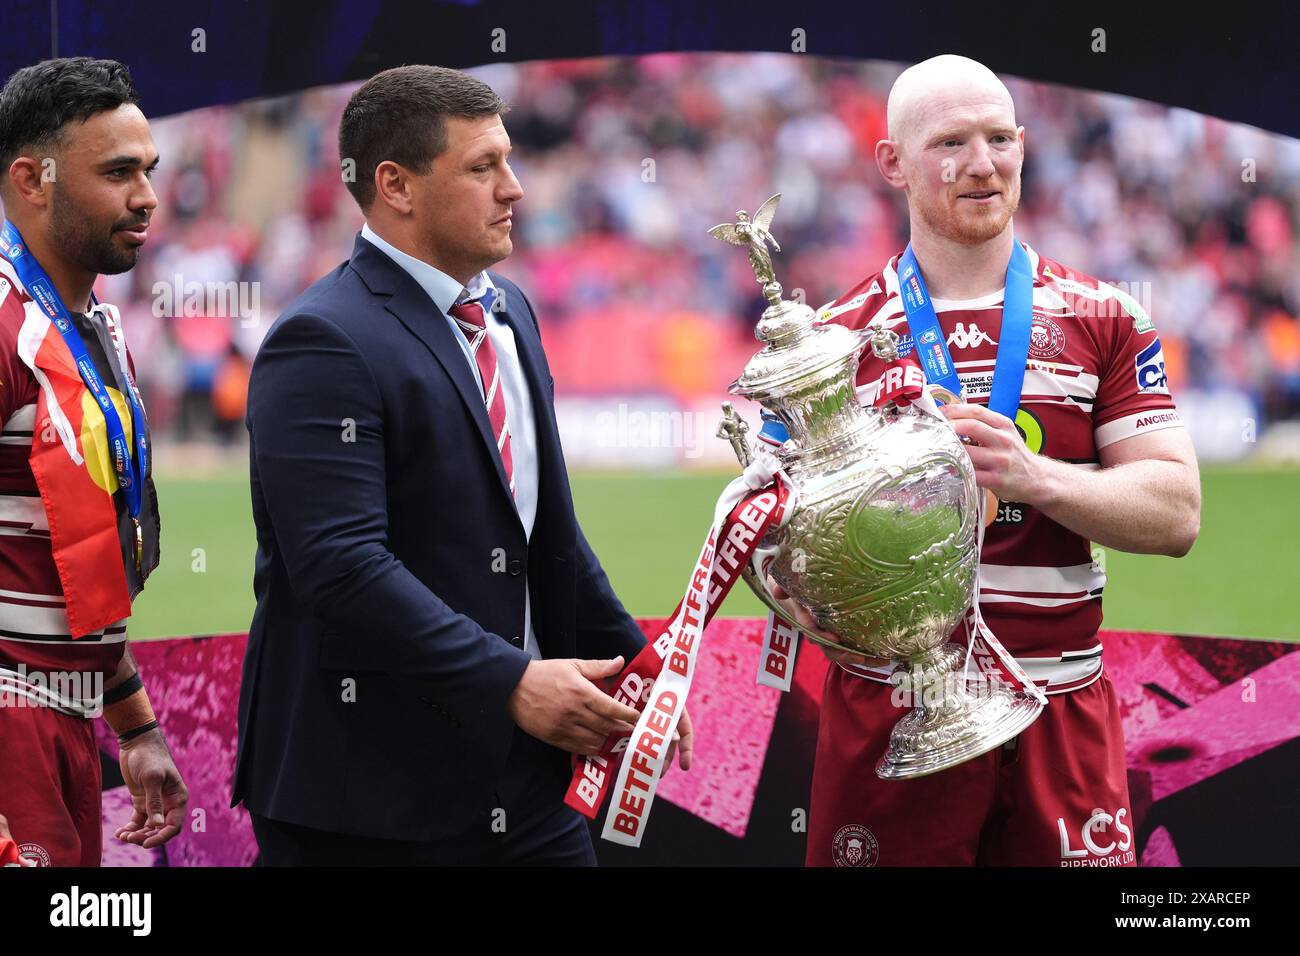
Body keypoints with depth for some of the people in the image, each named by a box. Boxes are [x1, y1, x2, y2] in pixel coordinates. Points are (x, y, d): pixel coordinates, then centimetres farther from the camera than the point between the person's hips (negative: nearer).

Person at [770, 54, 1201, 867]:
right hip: (888, 706, -1)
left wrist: (1033, 476, -18)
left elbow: (1176, 513, -1)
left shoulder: (1103, 321, 6)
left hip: (1060, 710, 1)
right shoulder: (838, 336, 5)